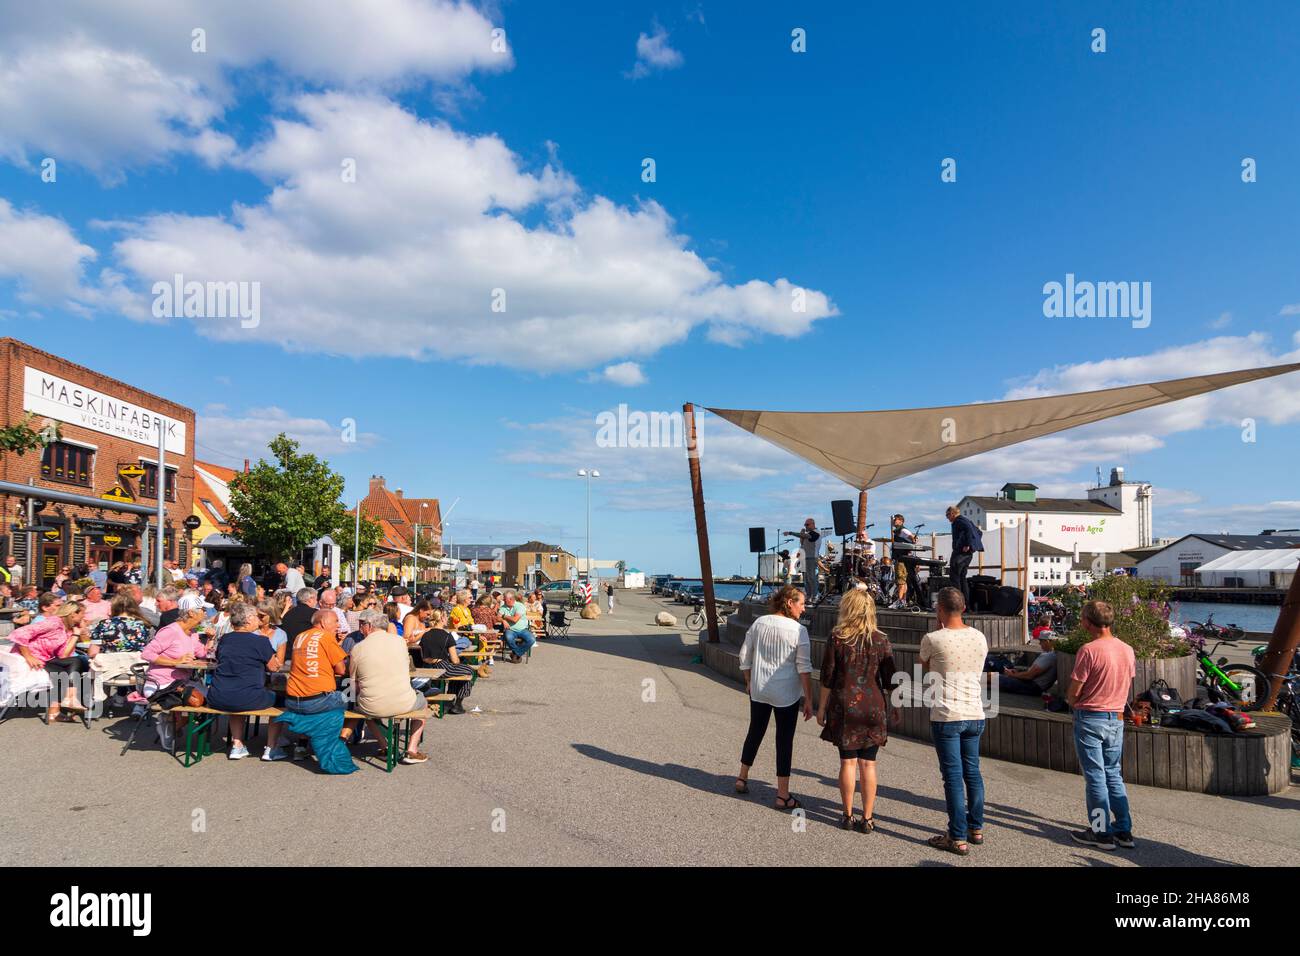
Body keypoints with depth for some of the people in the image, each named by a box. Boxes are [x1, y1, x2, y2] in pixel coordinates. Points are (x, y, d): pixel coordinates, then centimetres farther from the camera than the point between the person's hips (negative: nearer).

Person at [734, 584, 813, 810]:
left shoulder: (759, 623, -1)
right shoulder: (798, 631, -14)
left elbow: (744, 656, 5)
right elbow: (804, 668, -14)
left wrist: (749, 682, 19)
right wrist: (808, 700, -7)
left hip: (758, 690, 5)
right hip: (787, 694, -4)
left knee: (755, 732, 21)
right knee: (785, 740, 6)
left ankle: (742, 778, 35)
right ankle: (783, 795, 12)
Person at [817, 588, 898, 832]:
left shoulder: (837, 638, -7)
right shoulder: (881, 640, -3)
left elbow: (827, 676, -4)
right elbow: (890, 680, 2)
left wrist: (822, 707, 6)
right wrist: (896, 708, 15)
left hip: (844, 707, -1)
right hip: (873, 707, 1)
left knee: (847, 762, 8)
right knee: (868, 764, 7)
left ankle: (848, 816, 16)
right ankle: (867, 819, 12)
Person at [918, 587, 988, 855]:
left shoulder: (933, 639, -13)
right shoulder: (979, 638, 2)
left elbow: (923, 666, 7)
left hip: (946, 716, -5)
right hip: (975, 714, 5)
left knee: (953, 776, 0)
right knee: (972, 772, 17)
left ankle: (958, 838, 4)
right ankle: (976, 828, 29)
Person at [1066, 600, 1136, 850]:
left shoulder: (1089, 650, -19)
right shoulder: (1127, 650, 3)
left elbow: (1074, 691, -15)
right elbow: (1128, 686, 12)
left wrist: (1072, 703, 5)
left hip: (1090, 719, -6)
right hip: (1116, 718, 6)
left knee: (1095, 777, 3)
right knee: (1113, 775, 16)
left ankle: (1101, 833, 9)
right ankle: (1124, 831, 18)